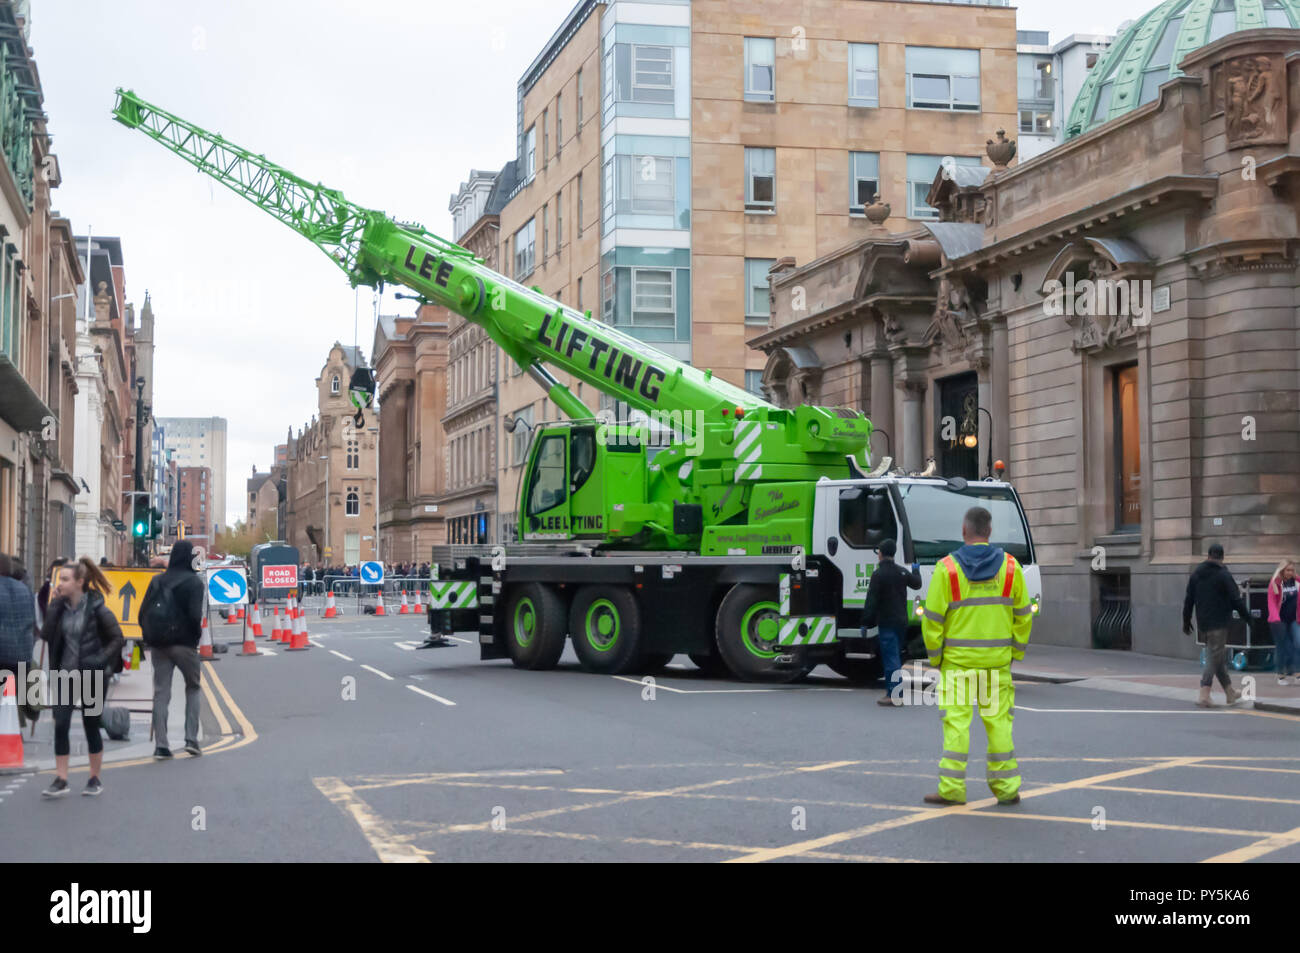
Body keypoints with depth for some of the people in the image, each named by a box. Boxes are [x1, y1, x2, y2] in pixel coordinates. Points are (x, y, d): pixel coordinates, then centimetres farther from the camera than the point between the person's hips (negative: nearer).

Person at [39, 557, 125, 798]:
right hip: (64, 676, 4)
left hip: (91, 677, -4)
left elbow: (118, 639, -8)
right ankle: (60, 780, 2)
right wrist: (55, 605, -11)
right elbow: (46, 634, -7)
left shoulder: (97, 609, -11)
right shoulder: (61, 607, 3)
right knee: (60, 725, -3)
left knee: (91, 726, 6)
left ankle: (95, 780, 18)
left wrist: (100, 661, -17)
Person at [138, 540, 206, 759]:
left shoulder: (157, 581, 8)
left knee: (161, 692, 6)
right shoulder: (194, 582, -6)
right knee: (193, 687, 13)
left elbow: (143, 612, 6)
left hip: (158, 644, 4)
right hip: (183, 642, -3)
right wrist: (197, 635, 1)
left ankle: (160, 745, 2)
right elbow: (195, 615, -15)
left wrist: (150, 637, 13)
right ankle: (191, 739, 3)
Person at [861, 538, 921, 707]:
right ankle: (891, 690, 23)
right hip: (901, 622, 7)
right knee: (892, 657, 18)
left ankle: (895, 696, -11)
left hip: (887, 622, -7)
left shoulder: (878, 574, -14)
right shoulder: (902, 572, 8)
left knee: (891, 658, -8)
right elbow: (917, 584, 27)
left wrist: (865, 623, -12)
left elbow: (871, 601, -16)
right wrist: (916, 570, 48)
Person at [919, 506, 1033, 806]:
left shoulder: (947, 568, -7)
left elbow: (932, 618, -6)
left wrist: (935, 655, 5)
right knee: (998, 720, 8)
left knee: (956, 720, 1)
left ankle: (952, 788, 1)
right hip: (997, 659, 2)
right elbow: (1023, 615, 5)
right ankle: (1007, 787, 12)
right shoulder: (1010, 566, 1)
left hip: (957, 658, -2)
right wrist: (1016, 652, 15)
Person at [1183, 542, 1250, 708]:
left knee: (1217, 657, 15)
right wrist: (1248, 618, -2)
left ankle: (1230, 692, 22)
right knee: (1214, 658, -5)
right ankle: (1204, 694, -13)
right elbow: (1236, 600, -11)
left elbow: (1188, 600, 11)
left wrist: (1186, 622, 17)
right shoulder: (1223, 575, -10)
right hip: (1218, 623, -6)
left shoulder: (1196, 573, 8)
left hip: (1203, 623, 6)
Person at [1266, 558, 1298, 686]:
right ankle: (1281, 675, 14)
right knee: (1282, 647, 3)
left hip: (1293, 619, 3)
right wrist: (1276, 619, -22)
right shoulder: (1275, 583, -8)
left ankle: (1291, 673, 2)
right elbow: (1272, 602, -10)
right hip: (1280, 620, -3)